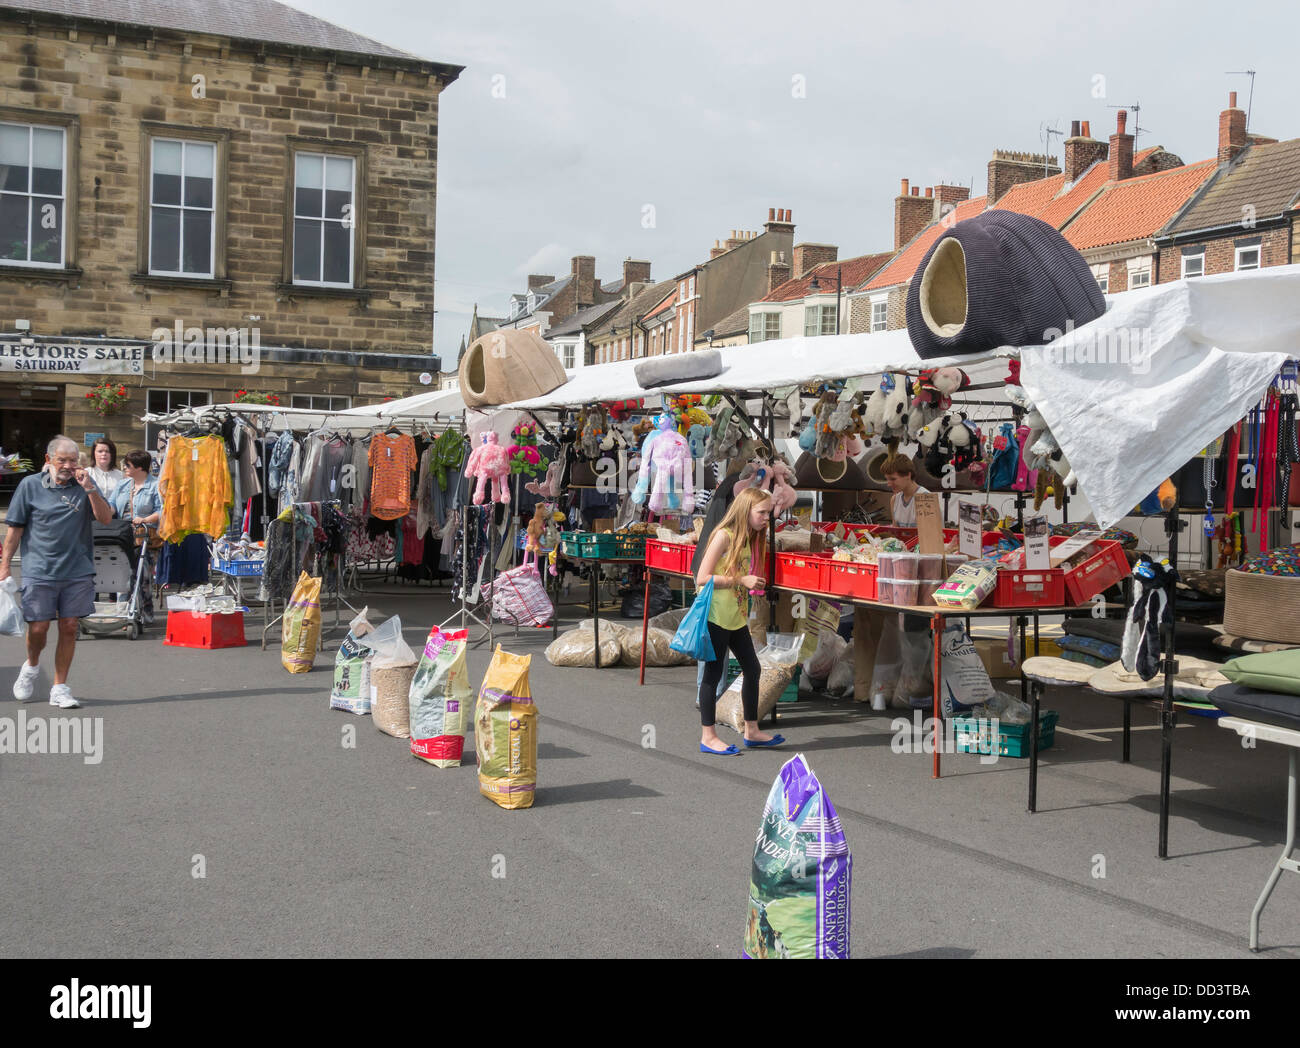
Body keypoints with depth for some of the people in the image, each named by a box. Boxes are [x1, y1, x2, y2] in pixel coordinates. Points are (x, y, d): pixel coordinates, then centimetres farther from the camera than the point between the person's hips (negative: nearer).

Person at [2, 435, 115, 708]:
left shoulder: (85, 484, 6)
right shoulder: (30, 485, 3)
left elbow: (106, 519, -3)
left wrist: (90, 490, -15)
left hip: (78, 571, 1)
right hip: (39, 570, -1)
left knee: (69, 628, 2)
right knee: (38, 628, -2)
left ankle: (60, 688, 13)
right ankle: (32, 665, 31)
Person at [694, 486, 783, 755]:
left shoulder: (751, 539, 11)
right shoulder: (724, 535, -14)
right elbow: (702, 578, -18)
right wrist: (741, 580, -20)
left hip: (737, 618, 9)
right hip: (716, 617, -9)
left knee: (753, 670, 12)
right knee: (714, 673, -2)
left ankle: (752, 731, 24)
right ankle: (708, 737, 7)